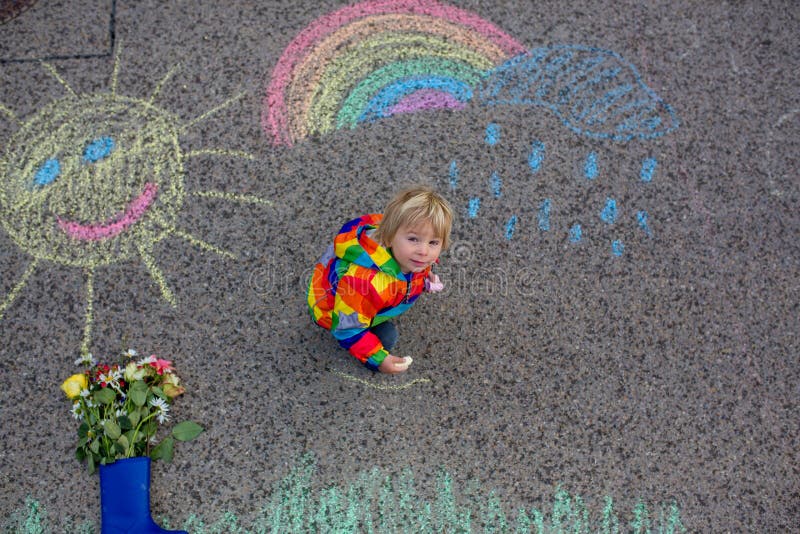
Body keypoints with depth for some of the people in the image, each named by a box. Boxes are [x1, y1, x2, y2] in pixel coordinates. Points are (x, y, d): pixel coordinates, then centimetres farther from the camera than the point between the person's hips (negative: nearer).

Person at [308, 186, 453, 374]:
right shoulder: (370, 282, -50)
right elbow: (348, 328, -36)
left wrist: (424, 276, 2)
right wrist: (377, 358, -31)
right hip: (334, 307, -7)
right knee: (385, 336, -13)